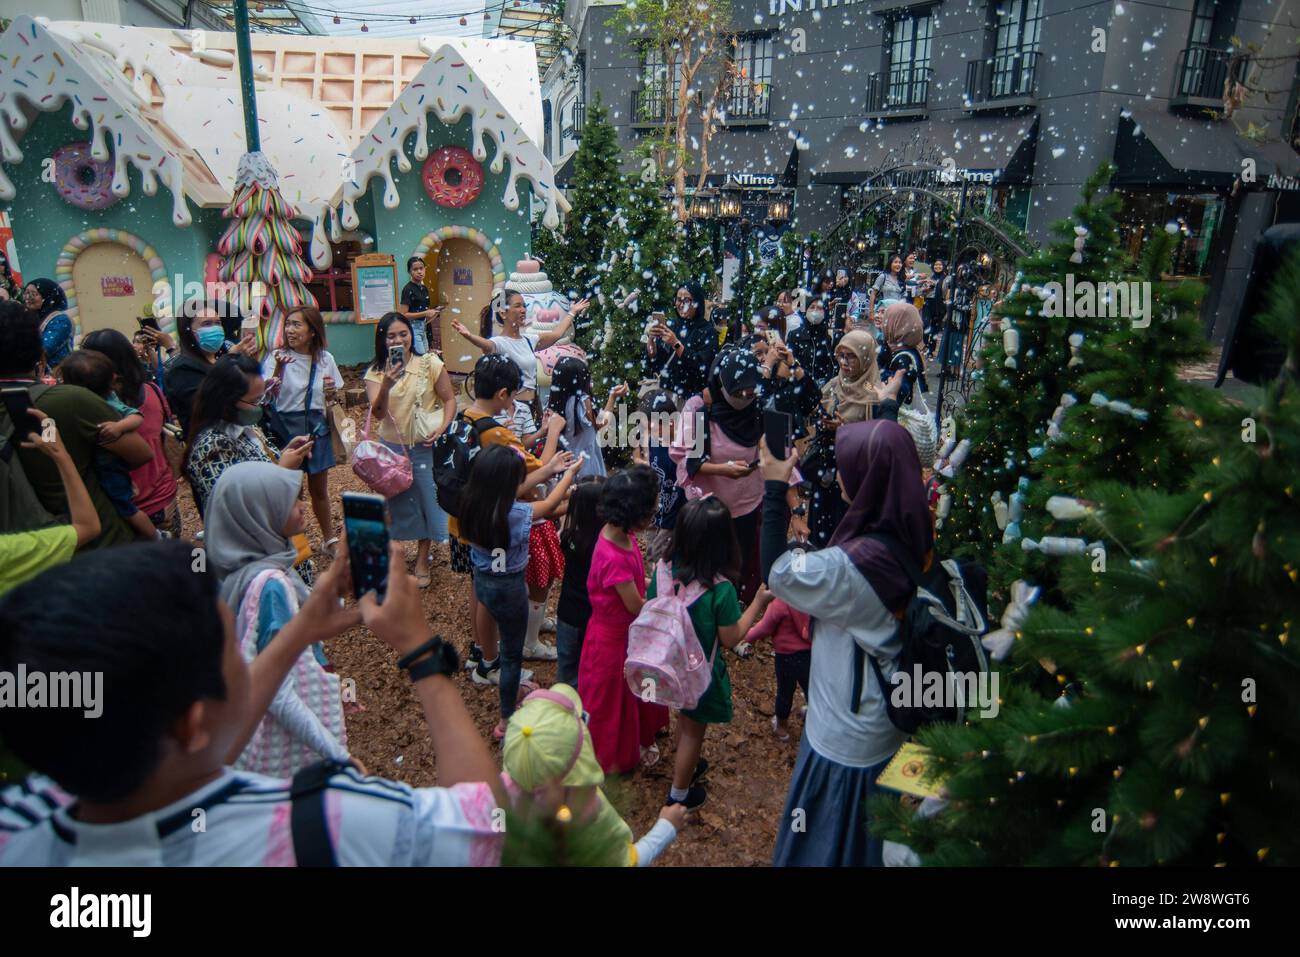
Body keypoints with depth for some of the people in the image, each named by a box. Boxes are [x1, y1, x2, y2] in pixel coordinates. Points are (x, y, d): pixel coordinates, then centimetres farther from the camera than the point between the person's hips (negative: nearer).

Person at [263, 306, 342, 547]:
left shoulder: (325, 359, 1)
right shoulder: (277, 357, -9)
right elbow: (267, 392, -25)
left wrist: (330, 391, -9)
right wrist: (278, 370, -42)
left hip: (316, 427, 3)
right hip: (285, 428, -3)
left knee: (319, 489, 15)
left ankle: (330, 538, 31)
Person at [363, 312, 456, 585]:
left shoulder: (430, 363, -8)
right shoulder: (375, 372, -3)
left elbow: (449, 399, -3)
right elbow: (377, 414, -15)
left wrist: (442, 427, -18)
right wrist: (387, 385, -31)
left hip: (426, 446, -1)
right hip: (392, 447, 1)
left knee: (428, 499, 9)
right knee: (398, 501, 13)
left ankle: (422, 559, 28)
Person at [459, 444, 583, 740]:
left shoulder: (471, 502, -14)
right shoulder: (513, 515, -32)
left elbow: (510, 490, 5)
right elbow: (550, 504, -12)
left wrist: (549, 469, 10)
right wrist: (570, 473, 5)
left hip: (482, 581, 7)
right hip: (508, 588, -7)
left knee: (510, 642, 30)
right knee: (512, 653, 13)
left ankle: (511, 689, 54)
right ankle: (506, 722, 29)